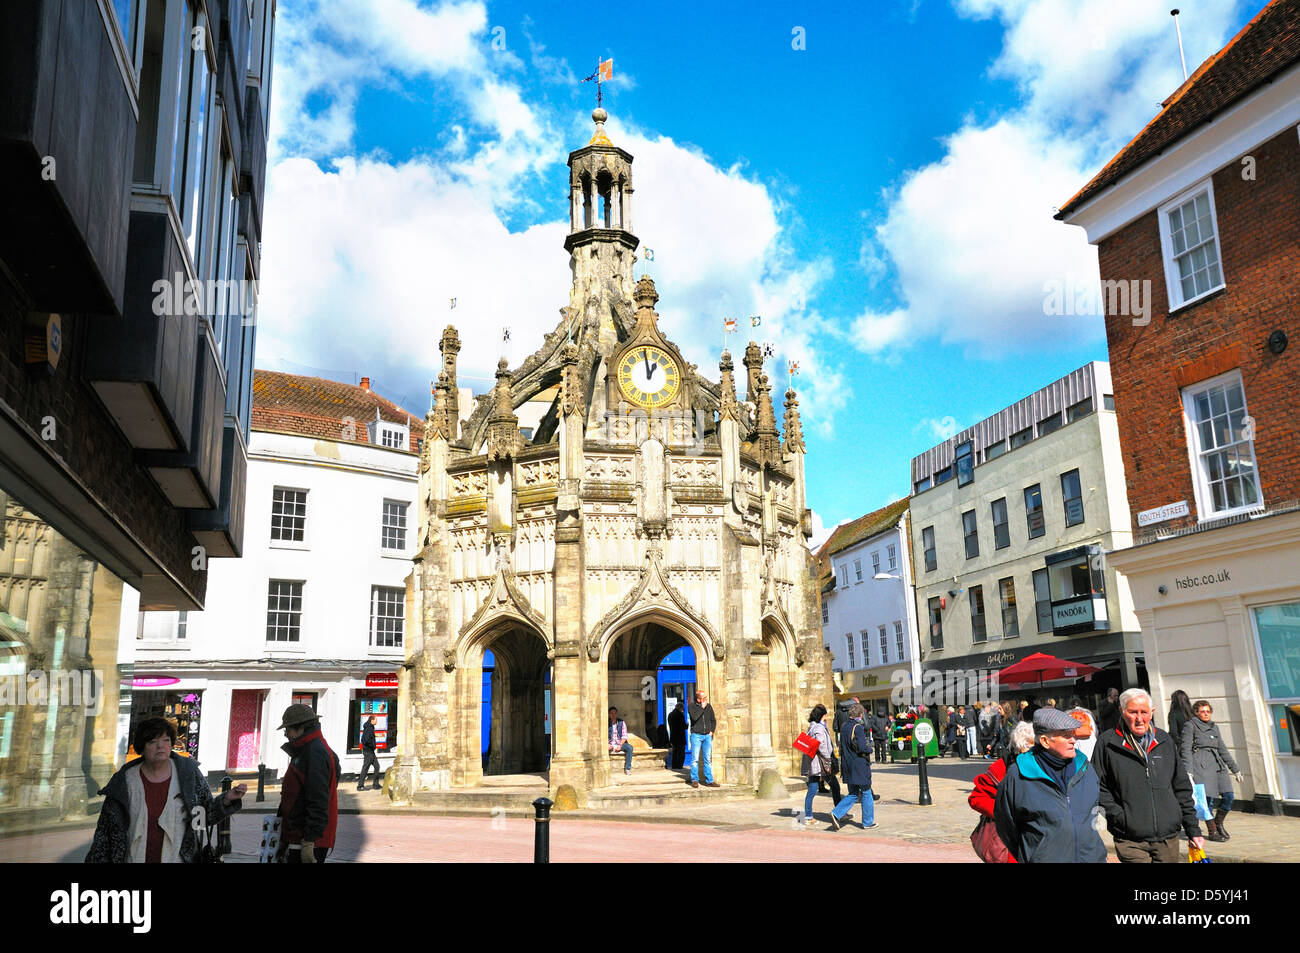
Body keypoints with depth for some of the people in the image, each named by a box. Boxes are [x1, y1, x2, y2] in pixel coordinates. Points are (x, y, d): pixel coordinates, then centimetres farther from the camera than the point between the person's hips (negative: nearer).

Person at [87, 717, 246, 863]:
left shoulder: (187, 773, -1)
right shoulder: (124, 780, -2)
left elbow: (206, 815, 5)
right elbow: (105, 829, 6)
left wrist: (227, 800, -11)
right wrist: (94, 860, 4)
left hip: (178, 858, 0)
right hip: (134, 858, 0)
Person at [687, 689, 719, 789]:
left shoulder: (709, 707, 9)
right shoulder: (692, 707, -3)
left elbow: (713, 720, 19)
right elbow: (694, 717, -22)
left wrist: (711, 731, 7)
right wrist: (702, 707, -15)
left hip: (707, 736, 4)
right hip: (696, 735, -4)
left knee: (708, 759, 2)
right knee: (695, 759, -6)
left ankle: (709, 781, 4)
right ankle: (694, 780, 1)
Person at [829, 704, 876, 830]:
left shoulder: (844, 726, 8)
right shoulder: (858, 727, -16)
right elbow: (862, 748, -21)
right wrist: (869, 748, -2)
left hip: (848, 767, 7)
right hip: (860, 766, -7)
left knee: (853, 794, 15)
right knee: (866, 793, 8)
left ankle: (837, 813, -2)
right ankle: (868, 822, 16)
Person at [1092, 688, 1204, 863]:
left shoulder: (1165, 741, 10)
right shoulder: (1107, 744, -3)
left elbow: (1182, 789, 14)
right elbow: (1099, 788, -1)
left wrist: (1193, 829, 12)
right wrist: (1119, 817, -12)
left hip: (1168, 839, 4)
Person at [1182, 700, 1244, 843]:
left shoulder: (1214, 727, 21)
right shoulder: (1190, 726, 3)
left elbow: (1223, 750, 26)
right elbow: (1186, 750, -4)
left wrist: (1235, 770, 25)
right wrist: (1188, 771, -14)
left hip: (1217, 764, 6)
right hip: (1201, 765, -6)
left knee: (1228, 795, -6)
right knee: (1208, 797, -11)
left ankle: (1218, 823, 18)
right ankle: (1212, 831, 3)